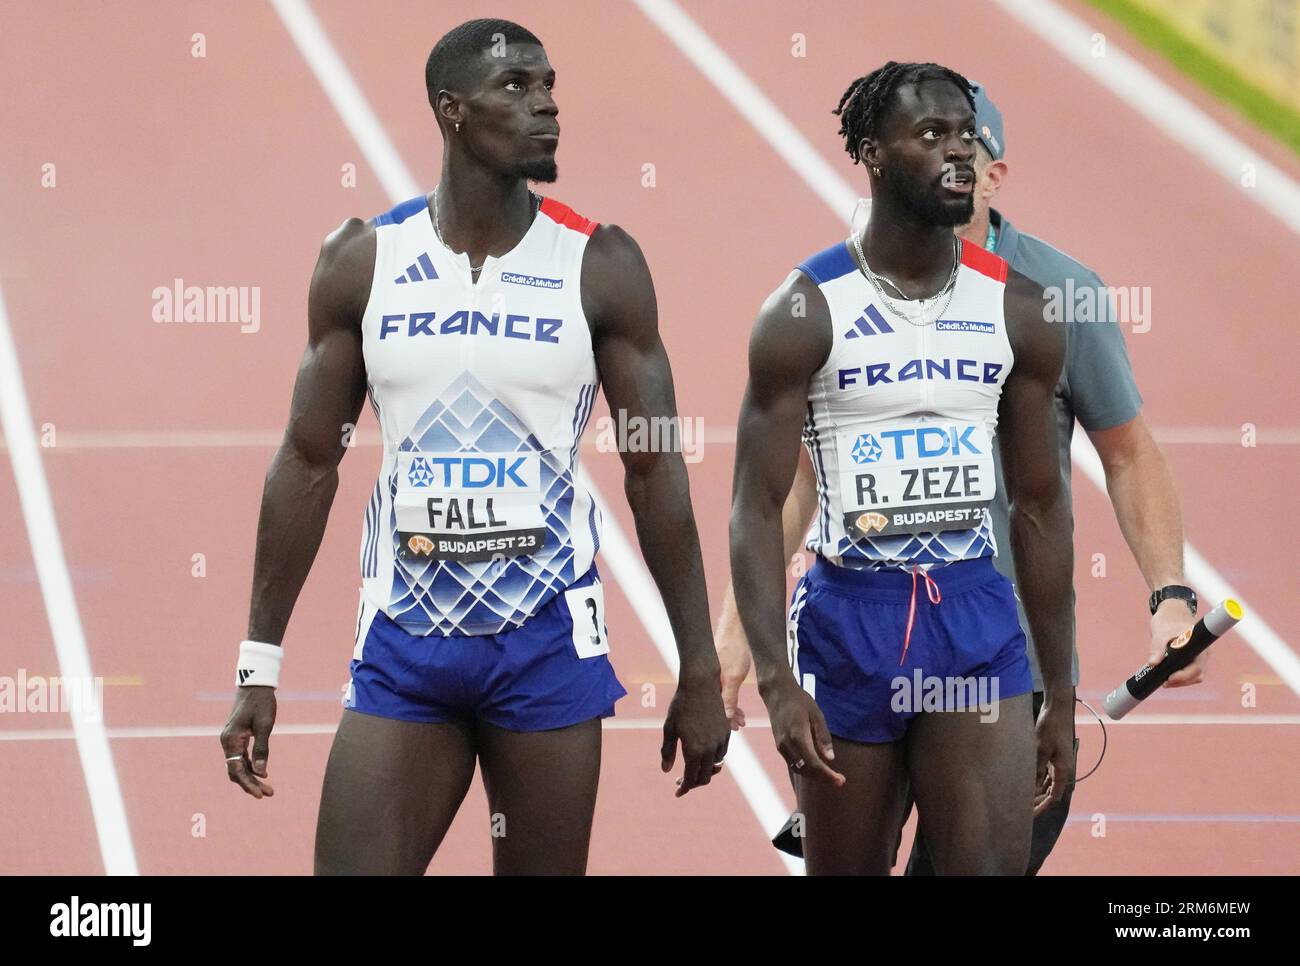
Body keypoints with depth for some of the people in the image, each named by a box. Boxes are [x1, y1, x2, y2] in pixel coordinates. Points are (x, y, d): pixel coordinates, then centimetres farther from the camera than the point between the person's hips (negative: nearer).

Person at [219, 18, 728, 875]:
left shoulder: (599, 266, -3)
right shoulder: (364, 260, 1)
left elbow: (656, 469, 0)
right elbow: (309, 462, 6)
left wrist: (701, 674, -2)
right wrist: (260, 666, 4)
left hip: (547, 639, -1)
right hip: (405, 640, 1)